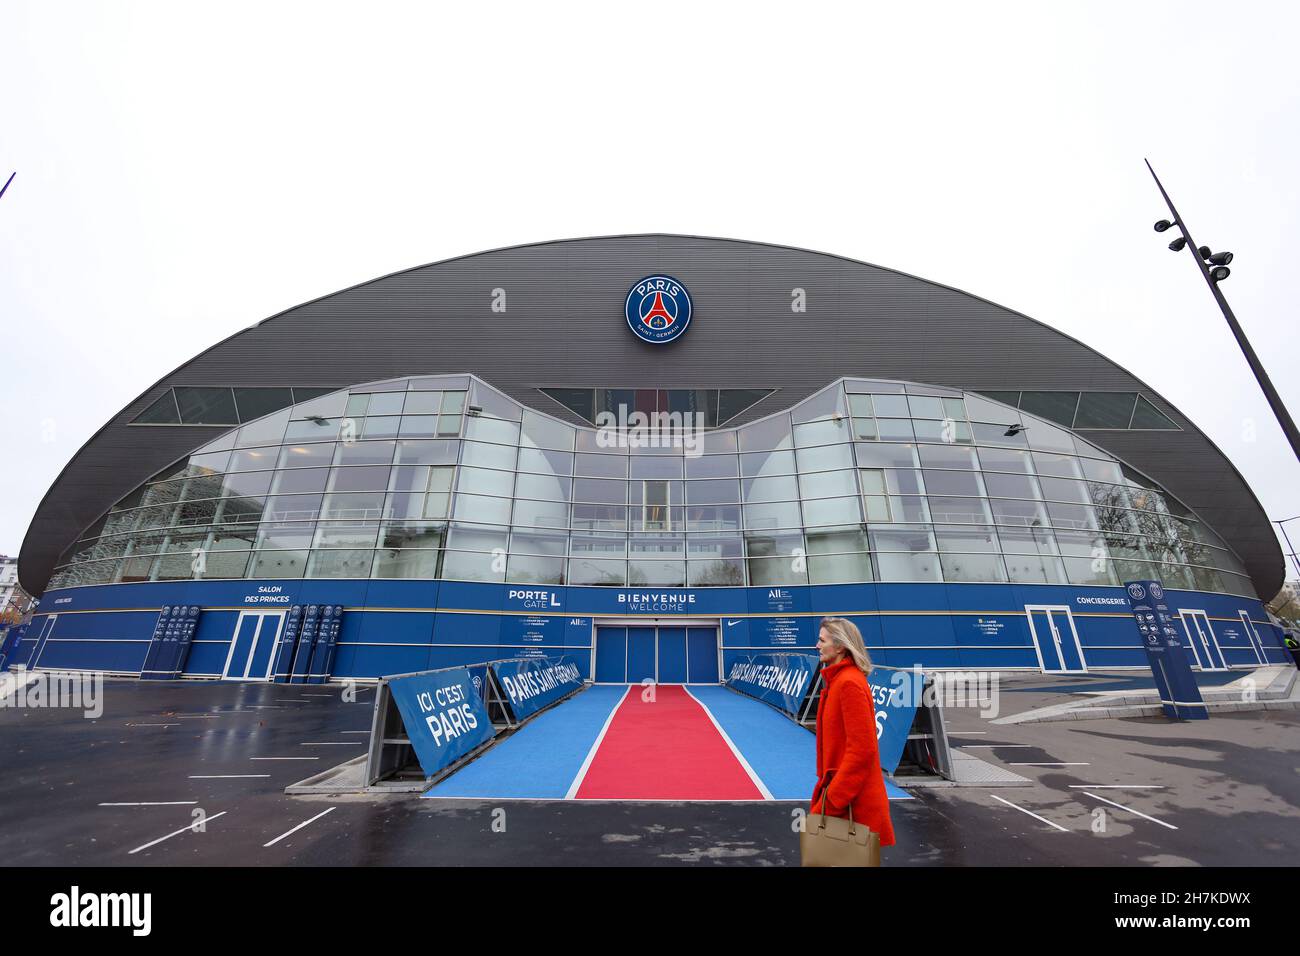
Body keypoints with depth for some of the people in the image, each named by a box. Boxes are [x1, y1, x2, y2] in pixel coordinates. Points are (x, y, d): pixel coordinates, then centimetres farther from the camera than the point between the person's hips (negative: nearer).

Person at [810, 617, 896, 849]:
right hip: (844, 790, 9)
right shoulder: (840, 680, 8)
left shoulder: (849, 683, -21)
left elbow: (862, 749, -24)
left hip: (853, 801, -9)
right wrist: (830, 785, 16)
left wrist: (833, 800, -20)